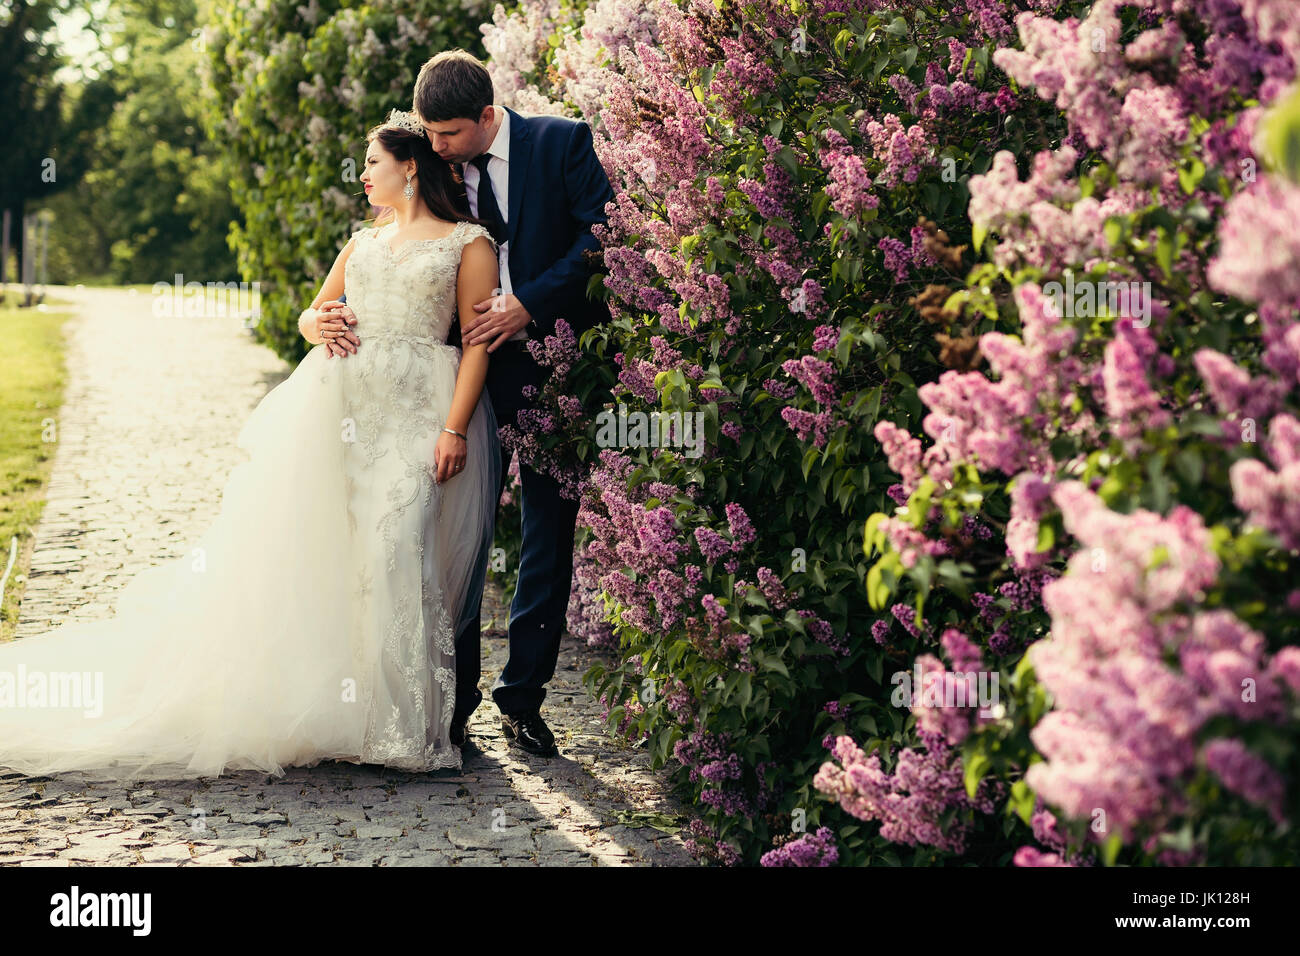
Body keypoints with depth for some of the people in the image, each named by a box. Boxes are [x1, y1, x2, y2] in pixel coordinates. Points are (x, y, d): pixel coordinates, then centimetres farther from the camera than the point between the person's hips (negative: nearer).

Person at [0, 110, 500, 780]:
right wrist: (316, 325, 4)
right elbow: (314, 313, 30)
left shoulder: (468, 243, 7)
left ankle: (405, 723, -10)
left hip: (418, 410, -5)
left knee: (397, 544, -18)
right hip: (341, 397, 5)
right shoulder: (362, 243, 24)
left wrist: (455, 429, -13)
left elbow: (478, 342, -2)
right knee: (303, 542, -4)